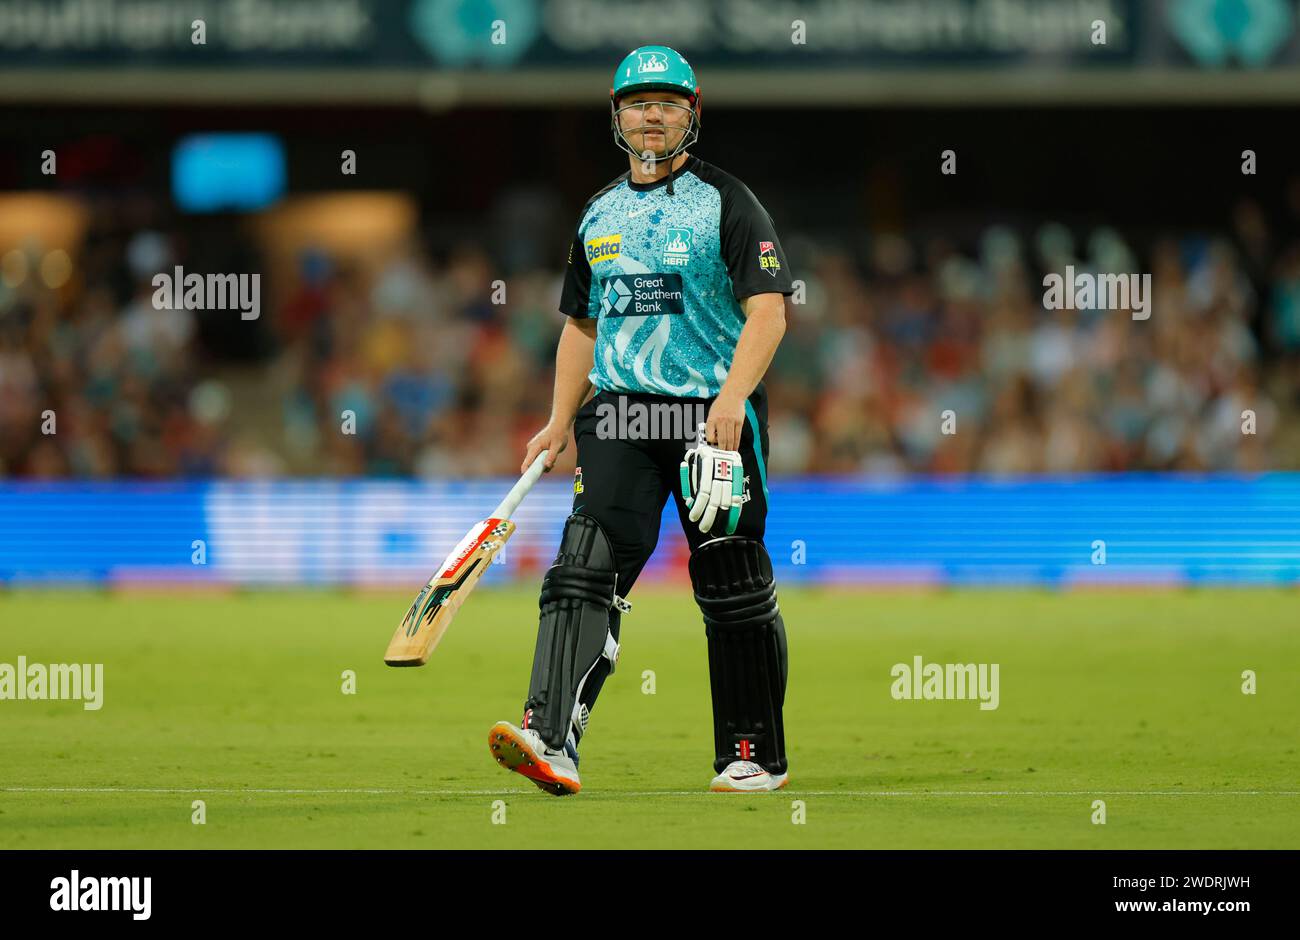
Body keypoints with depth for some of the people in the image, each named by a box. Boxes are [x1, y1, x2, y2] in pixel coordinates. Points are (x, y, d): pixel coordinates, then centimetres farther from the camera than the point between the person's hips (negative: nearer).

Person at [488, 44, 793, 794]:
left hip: (714, 414, -4)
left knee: (733, 586, 1)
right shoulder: (600, 214, 16)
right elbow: (582, 324, 24)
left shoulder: (726, 202, -1)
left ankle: (757, 756, 13)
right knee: (587, 566, -13)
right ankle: (552, 742, -25)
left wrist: (733, 394, -25)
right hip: (620, 411, 4)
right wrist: (560, 422, 15)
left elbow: (769, 310, -11)